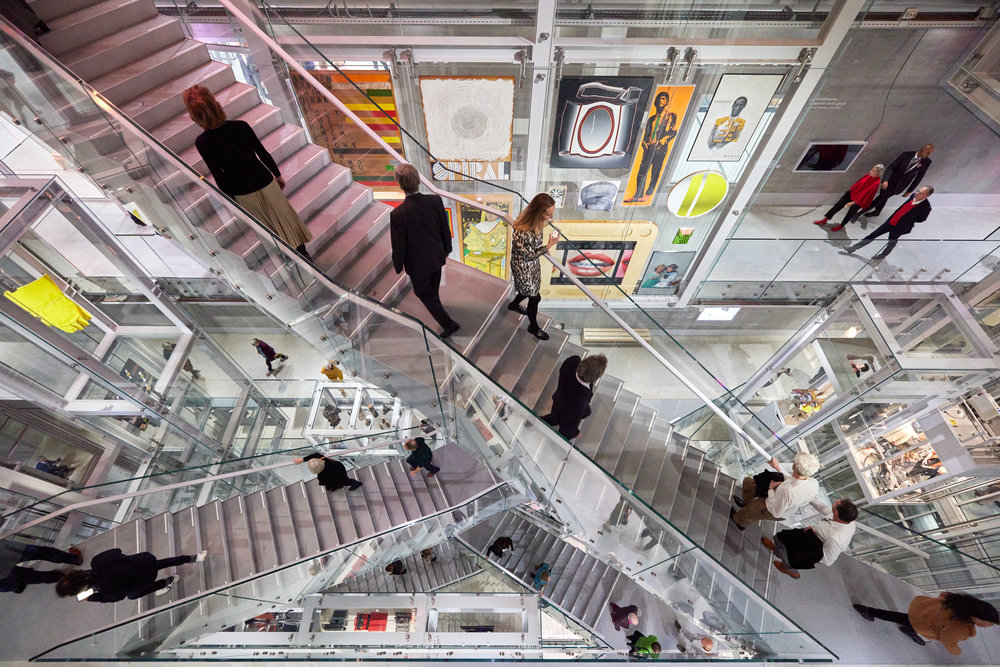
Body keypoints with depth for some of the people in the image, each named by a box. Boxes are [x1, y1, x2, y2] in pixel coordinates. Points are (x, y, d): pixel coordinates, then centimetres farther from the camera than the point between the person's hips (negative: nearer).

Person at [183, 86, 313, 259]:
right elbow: (263, 154, -6)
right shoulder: (241, 126, -14)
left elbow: (219, 176, -9)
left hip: (242, 194, 0)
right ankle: (303, 253, 28)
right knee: (284, 217, 17)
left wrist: (230, 199, 5)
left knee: (268, 226, 20)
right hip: (266, 184, 0)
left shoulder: (202, 143, -15)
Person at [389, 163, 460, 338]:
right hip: (437, 255, 5)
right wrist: (447, 248, 13)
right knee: (433, 288, 31)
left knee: (424, 293, 18)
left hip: (417, 263, -5)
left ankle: (448, 324, 19)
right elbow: (445, 228, -5)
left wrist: (398, 266, 0)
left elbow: (399, 246, -19)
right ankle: (435, 306, 59)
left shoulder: (397, 214, -30)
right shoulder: (435, 200, -19)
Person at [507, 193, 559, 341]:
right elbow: (530, 255, -25)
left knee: (530, 289, 30)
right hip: (523, 268, -8)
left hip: (533, 263, 8)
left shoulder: (534, 222, -14)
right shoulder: (521, 233, -39)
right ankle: (533, 327, 38)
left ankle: (513, 305, 61)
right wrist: (549, 245, -28)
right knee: (535, 297, 11)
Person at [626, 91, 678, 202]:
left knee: (655, 173, -6)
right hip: (649, 148, 4)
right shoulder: (652, 118, 22)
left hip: (660, 148, -4)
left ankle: (647, 195, -7)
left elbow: (673, 132, 2)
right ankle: (638, 195, -7)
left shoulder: (671, 116, 10)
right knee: (642, 171, -7)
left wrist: (662, 141, -12)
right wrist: (645, 142, 2)